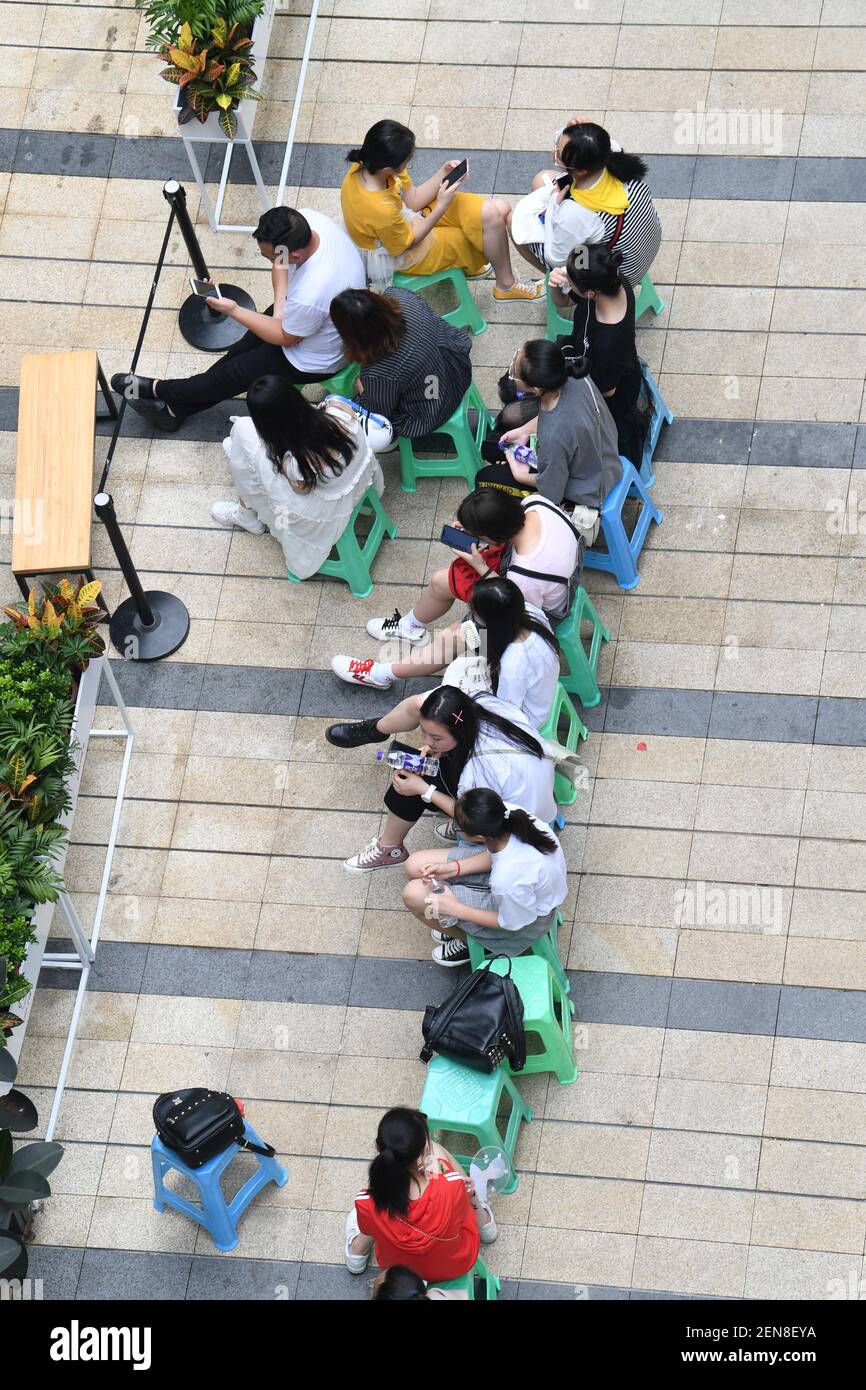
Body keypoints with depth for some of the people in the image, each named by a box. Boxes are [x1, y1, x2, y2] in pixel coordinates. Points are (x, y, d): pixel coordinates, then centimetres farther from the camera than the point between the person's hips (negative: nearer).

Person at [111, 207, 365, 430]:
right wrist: (279, 308, -14)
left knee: (233, 374, 7)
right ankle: (175, 408, 30)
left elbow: (285, 337, -23)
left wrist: (233, 311, -19)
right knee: (239, 351, 13)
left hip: (314, 362, -7)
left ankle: (159, 390, 29)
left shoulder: (310, 297, -45)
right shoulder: (305, 220, -24)